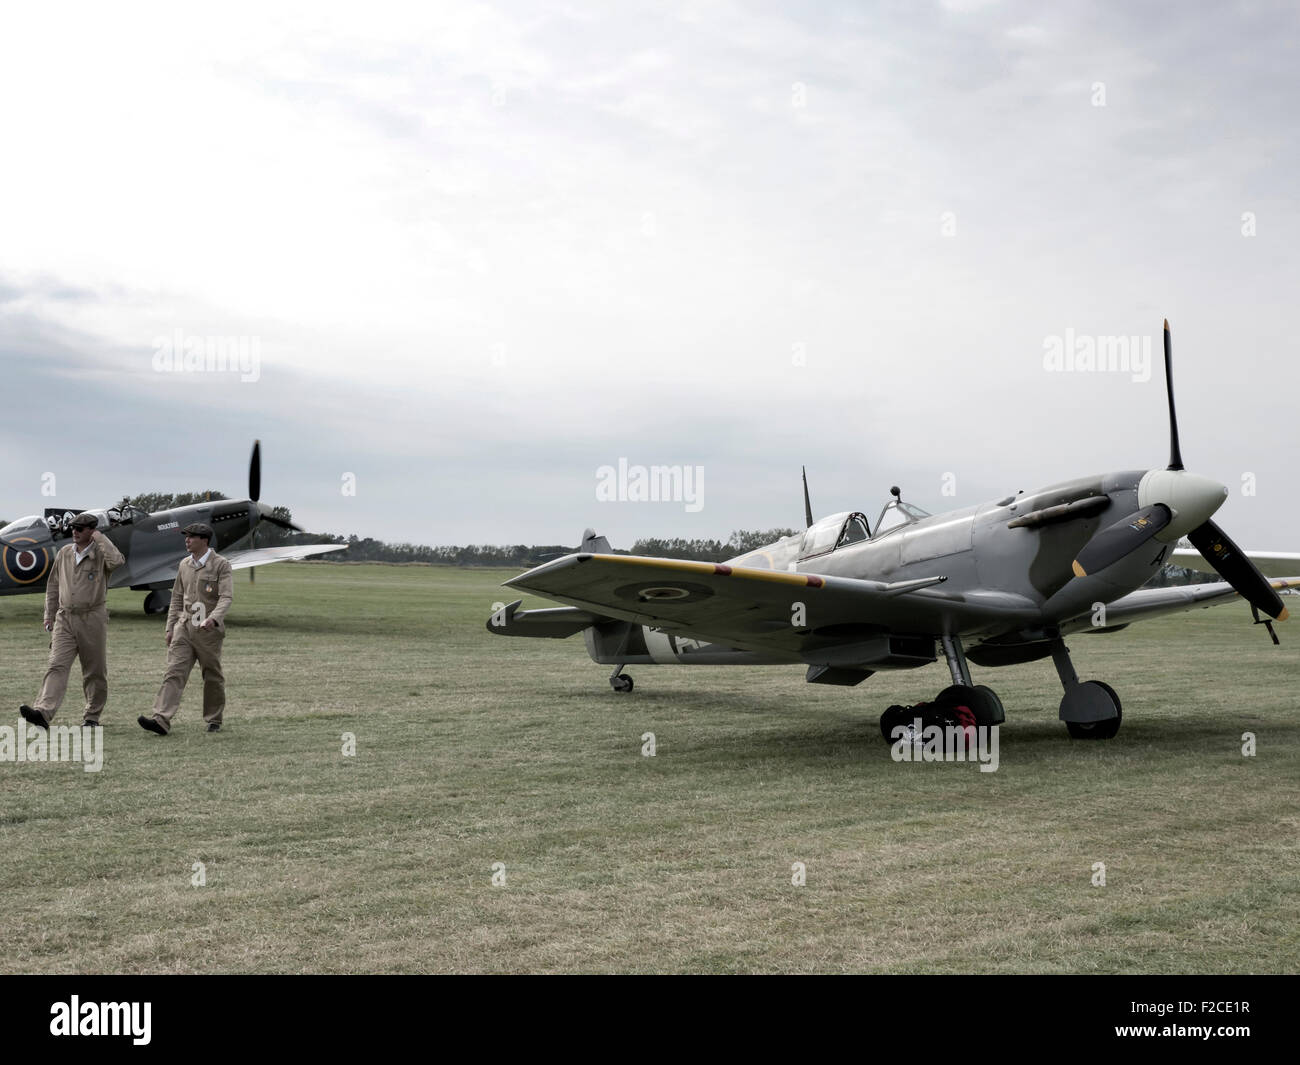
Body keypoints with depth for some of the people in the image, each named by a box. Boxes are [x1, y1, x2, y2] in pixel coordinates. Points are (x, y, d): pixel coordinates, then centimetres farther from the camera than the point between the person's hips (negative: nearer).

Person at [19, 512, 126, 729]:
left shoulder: (101, 553, -4)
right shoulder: (64, 553, 10)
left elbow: (117, 561, -30)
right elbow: (53, 586, 18)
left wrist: (101, 538, -16)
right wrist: (49, 616, 14)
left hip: (92, 619, -3)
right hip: (65, 618, 3)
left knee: (95, 671, 6)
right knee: (57, 665, -11)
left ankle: (92, 716, 19)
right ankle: (42, 713, -24)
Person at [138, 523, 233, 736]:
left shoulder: (221, 565, -6)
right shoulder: (184, 564, 12)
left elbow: (226, 597, -16)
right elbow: (177, 598, 18)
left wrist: (213, 618, -33)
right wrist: (170, 627, 14)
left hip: (209, 630, -4)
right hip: (184, 628, 4)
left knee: (213, 677, 6)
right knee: (174, 672, -9)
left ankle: (214, 720, 21)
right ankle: (161, 720, -18)